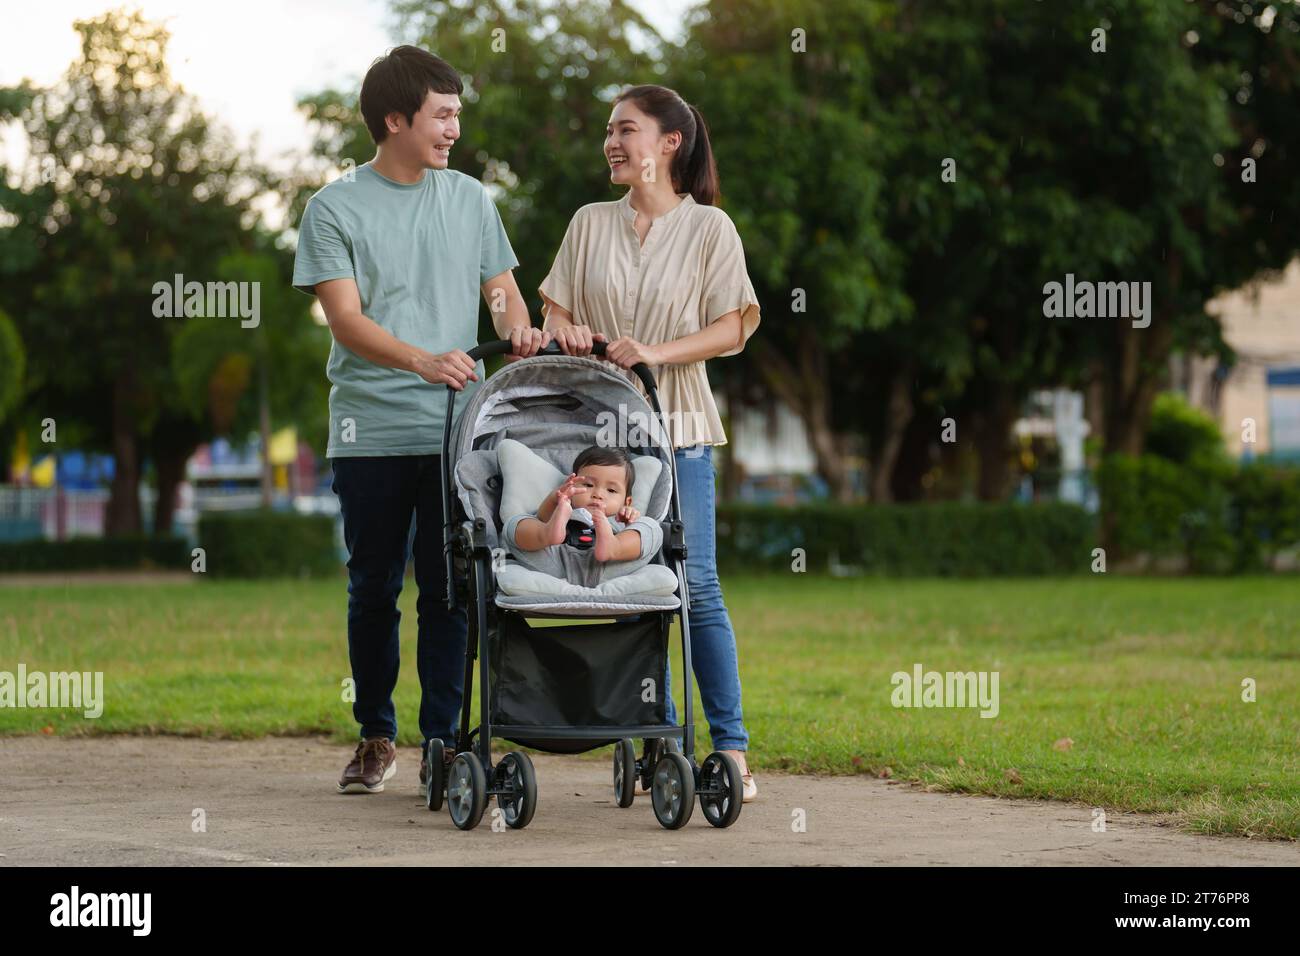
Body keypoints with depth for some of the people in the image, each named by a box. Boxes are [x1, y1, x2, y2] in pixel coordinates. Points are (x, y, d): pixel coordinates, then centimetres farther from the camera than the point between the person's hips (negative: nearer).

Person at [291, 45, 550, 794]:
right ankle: (376, 738, 19)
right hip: (371, 430, -2)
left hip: (457, 428, 2)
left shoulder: (470, 200, 11)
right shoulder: (336, 210, -1)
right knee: (374, 589, 7)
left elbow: (502, 290, 15)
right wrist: (423, 360, -26)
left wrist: (520, 331, -10)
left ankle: (445, 740, 7)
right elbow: (345, 318, -10)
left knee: (449, 589, 1)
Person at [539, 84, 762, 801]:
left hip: (675, 425, -3)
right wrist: (565, 332, -10)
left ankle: (731, 748, -3)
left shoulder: (709, 227, 0)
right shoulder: (589, 224, 11)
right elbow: (554, 307, 13)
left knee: (694, 584, -8)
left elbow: (732, 329, -3)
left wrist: (655, 353, -16)